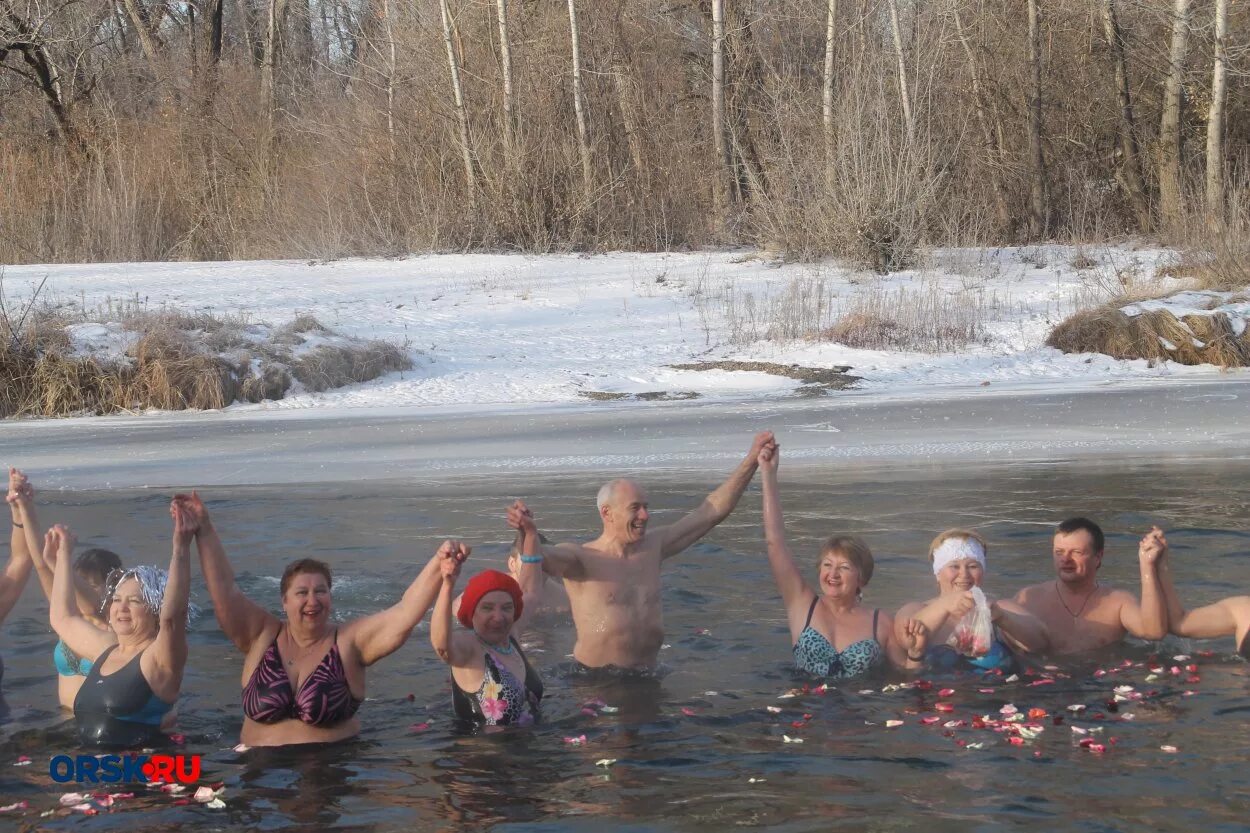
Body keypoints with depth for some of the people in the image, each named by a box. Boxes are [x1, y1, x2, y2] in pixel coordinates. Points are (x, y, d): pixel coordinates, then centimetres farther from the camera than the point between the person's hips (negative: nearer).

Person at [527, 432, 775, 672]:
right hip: (594, 680, -5)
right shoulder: (581, 558, -4)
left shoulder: (653, 546, 13)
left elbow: (713, 510, 16)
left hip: (646, 674, 5)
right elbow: (540, 556, -25)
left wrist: (752, 459, 11)